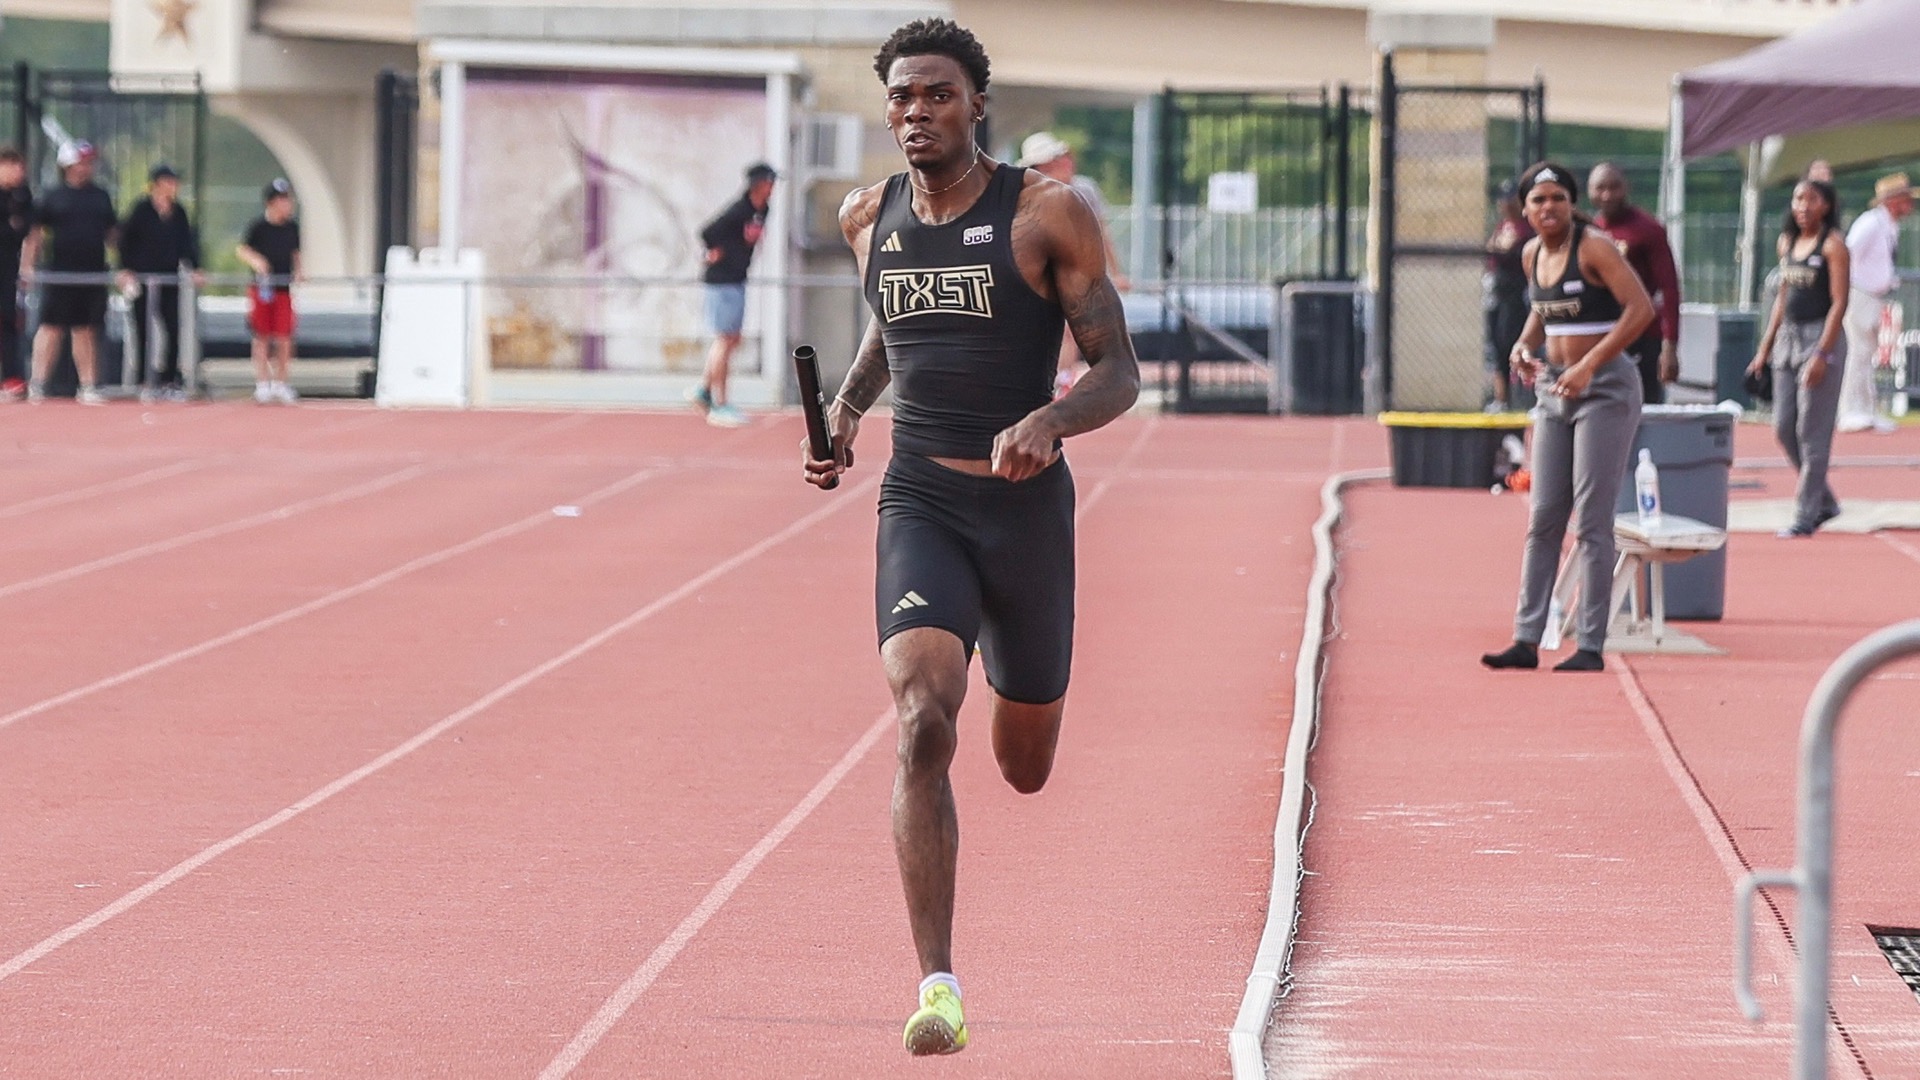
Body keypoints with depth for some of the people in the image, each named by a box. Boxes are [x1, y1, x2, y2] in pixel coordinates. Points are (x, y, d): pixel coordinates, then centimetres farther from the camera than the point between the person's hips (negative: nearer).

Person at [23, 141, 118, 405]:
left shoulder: (101, 197, 12)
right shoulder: (53, 198, 2)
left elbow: (111, 234, 17)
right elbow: (36, 234, 2)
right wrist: (27, 266, -7)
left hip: (94, 274, 3)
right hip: (61, 274, -3)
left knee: (87, 331, 6)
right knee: (52, 328, -5)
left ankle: (88, 386, 9)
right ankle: (37, 385, -2)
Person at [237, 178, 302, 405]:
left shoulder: (292, 227, 7)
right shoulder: (259, 226, -5)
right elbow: (242, 250, 1)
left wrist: (298, 271, 1)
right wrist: (256, 261, -18)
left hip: (284, 288, 3)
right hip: (262, 288, -3)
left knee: (284, 339, -3)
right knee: (262, 338, 2)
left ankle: (281, 383, 7)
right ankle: (262, 384, 8)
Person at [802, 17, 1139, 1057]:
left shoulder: (1048, 213, -6)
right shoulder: (870, 219, 6)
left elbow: (1119, 373, -6)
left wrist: (1048, 422, -26)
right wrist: (845, 407, 10)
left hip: (1026, 506, -1)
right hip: (918, 506, 1)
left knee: (1024, 770, 15)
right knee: (923, 726, -24)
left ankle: (1011, 679, 56)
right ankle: (937, 986, -24)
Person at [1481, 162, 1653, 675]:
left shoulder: (1594, 248, -12)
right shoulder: (1532, 254, 9)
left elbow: (1641, 308, -19)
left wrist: (1589, 365, -23)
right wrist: (1525, 345, 5)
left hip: (1605, 388, -7)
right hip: (1555, 391, 7)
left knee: (1591, 520, -7)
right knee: (1542, 519, 5)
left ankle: (1590, 645, -4)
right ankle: (1526, 640, 7)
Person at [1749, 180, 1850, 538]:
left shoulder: (1832, 245, -9)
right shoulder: (1788, 242, 13)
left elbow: (1839, 303, -13)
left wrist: (1822, 353, -19)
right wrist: (1765, 347, 17)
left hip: (1821, 337, -8)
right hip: (1788, 338, 8)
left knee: (1812, 431, -5)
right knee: (1783, 428, 7)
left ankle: (1806, 516, 0)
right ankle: (1824, 502, 21)